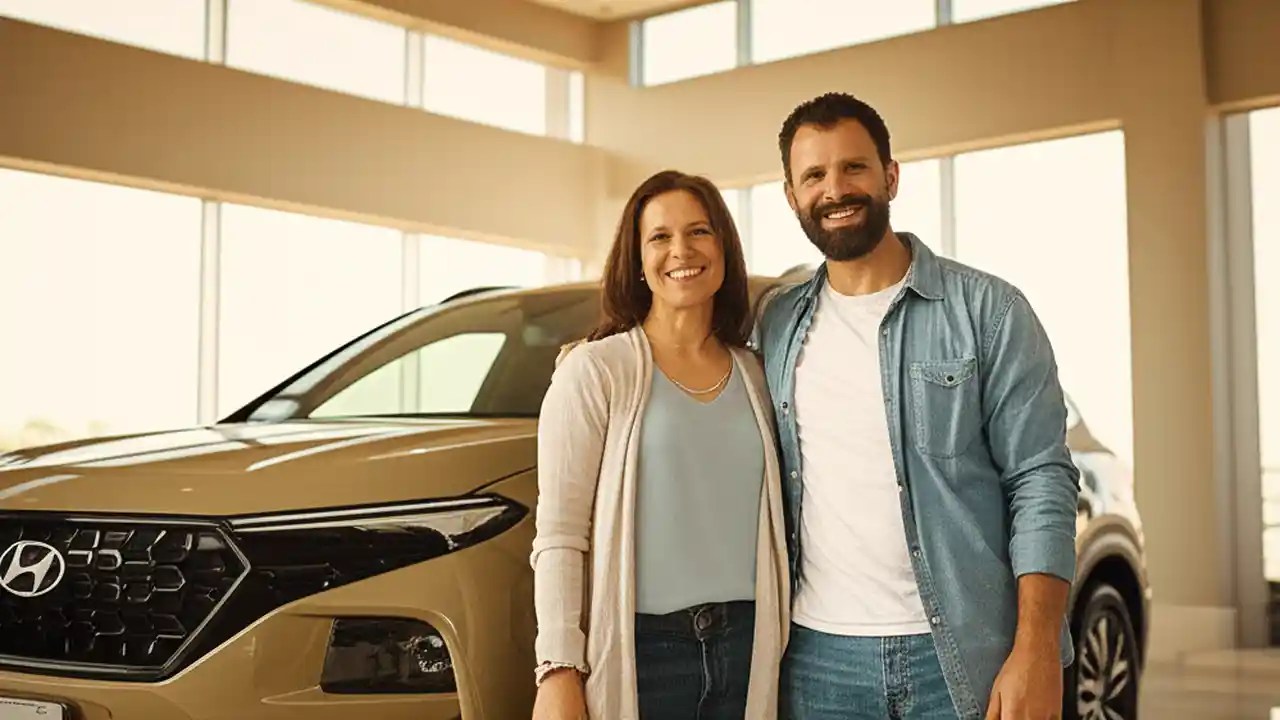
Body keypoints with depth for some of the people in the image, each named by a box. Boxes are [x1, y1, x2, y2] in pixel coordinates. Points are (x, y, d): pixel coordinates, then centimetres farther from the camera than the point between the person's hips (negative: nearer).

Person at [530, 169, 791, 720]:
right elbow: (559, 536, -9)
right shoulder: (594, 369, -5)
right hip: (638, 651, -4)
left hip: (745, 647, 4)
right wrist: (558, 672, -15)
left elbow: (771, 525, 12)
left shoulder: (754, 374, 10)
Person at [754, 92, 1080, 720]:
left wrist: (1037, 654, -15)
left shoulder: (986, 310, -3)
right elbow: (770, 486, 12)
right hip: (819, 656, 3)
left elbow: (1041, 483, -7)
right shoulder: (775, 324, 8)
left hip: (966, 660, -3)